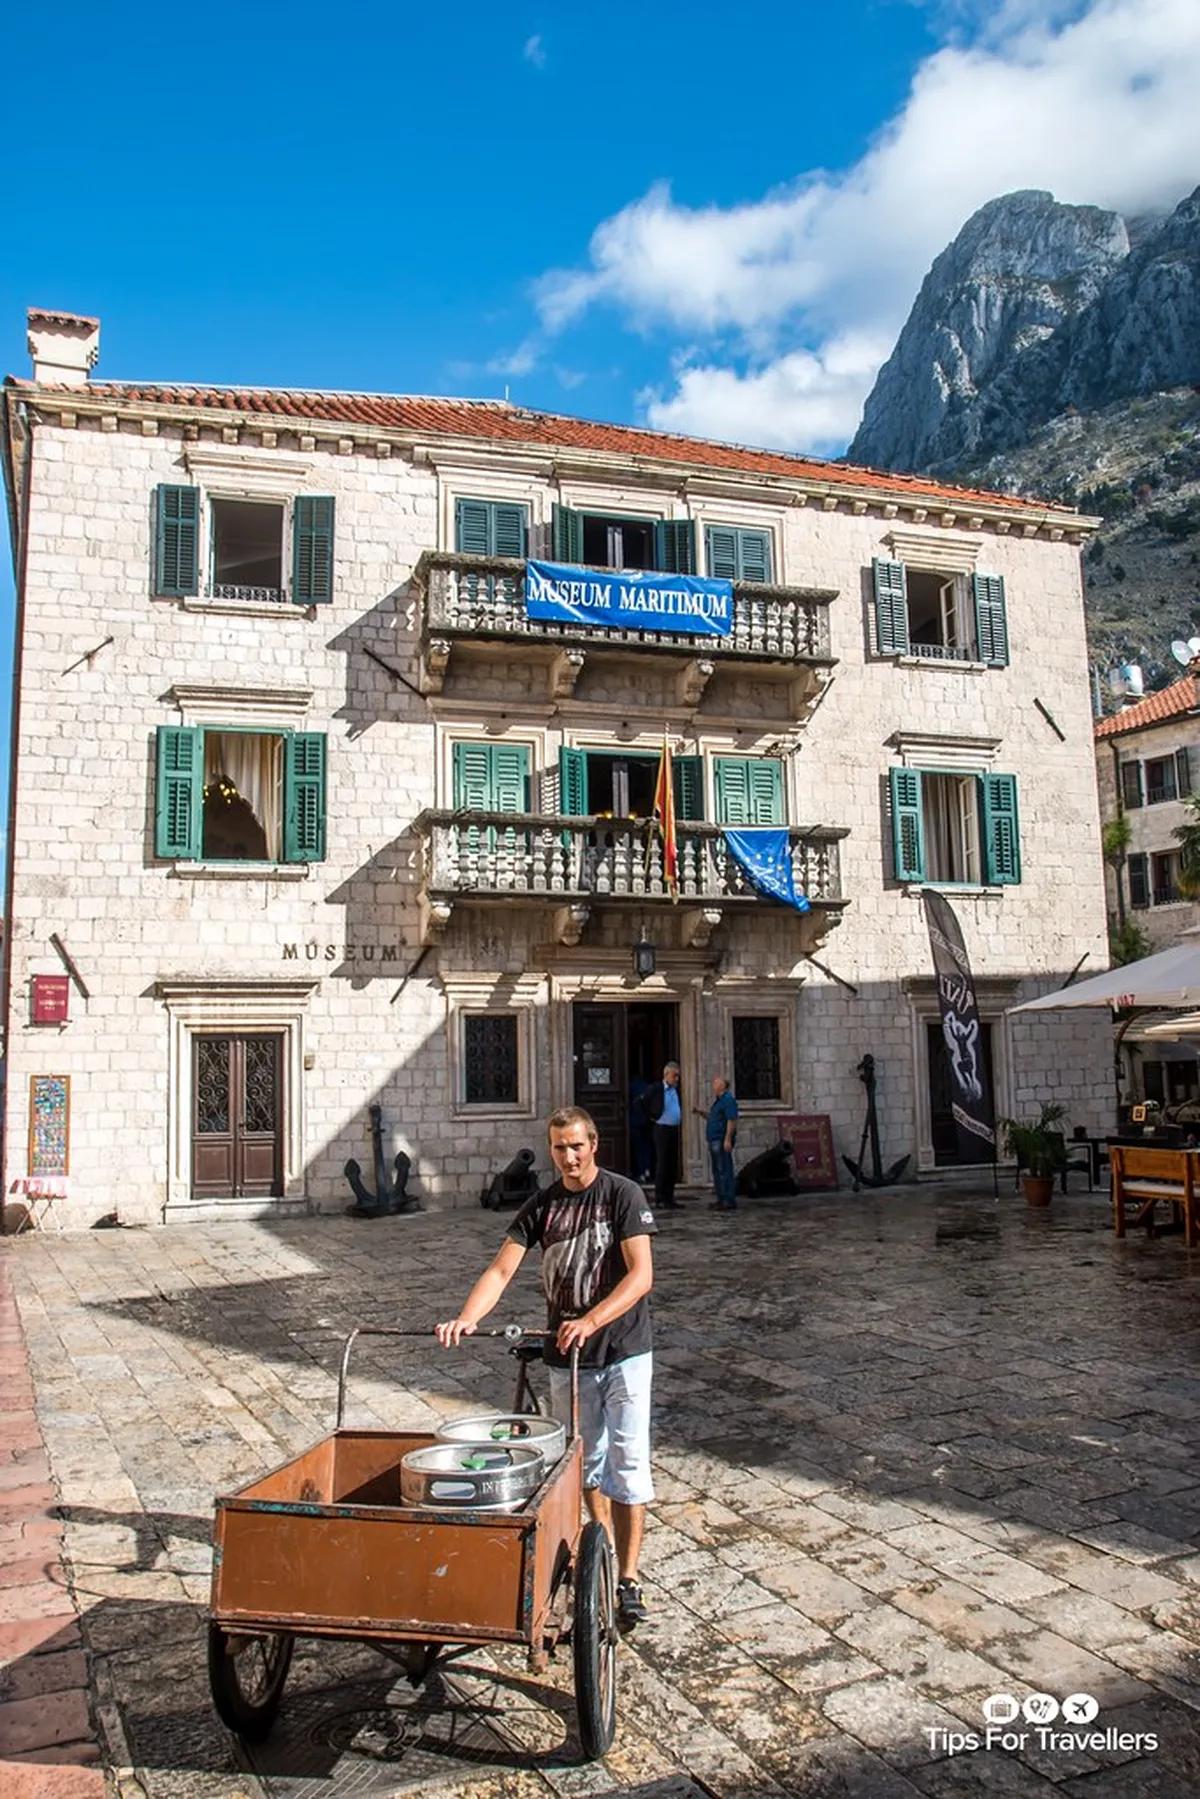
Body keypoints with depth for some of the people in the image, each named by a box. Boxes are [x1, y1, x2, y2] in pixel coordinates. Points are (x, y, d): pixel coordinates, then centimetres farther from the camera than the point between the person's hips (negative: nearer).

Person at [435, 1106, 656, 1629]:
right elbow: (501, 1269, -7)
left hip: (623, 1352, -4)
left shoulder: (623, 1195, -12)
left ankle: (628, 1580, 7)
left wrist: (590, 1321, -31)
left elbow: (641, 1275, -19)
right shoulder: (541, 1206, 1)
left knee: (627, 1463, -3)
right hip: (565, 1355, 4)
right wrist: (465, 1319, -24)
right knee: (584, 1461, 16)